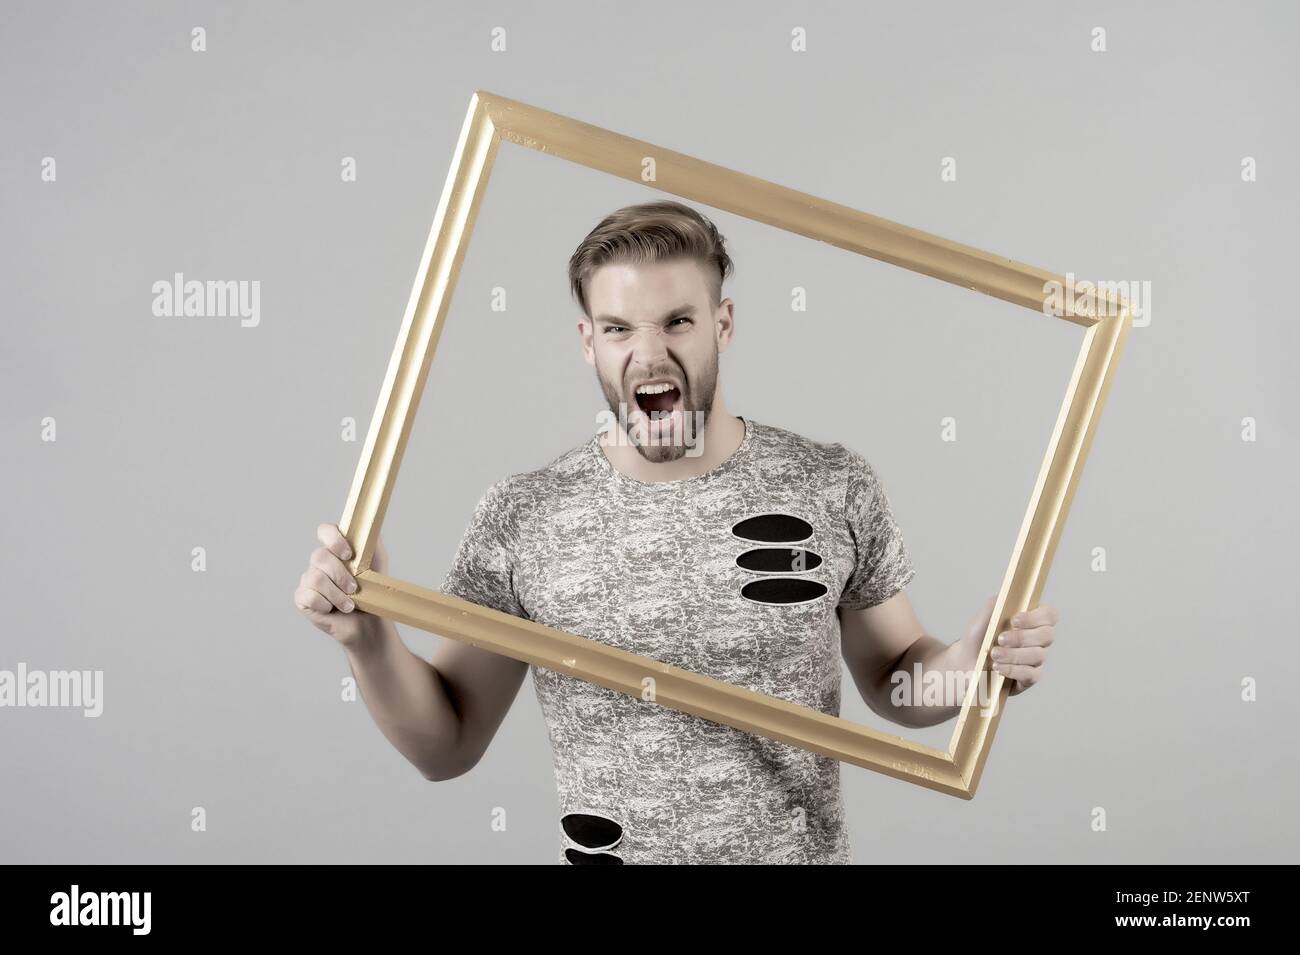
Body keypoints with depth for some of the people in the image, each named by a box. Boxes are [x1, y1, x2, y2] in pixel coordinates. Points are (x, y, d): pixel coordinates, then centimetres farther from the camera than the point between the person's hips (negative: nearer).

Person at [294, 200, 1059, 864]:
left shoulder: (838, 490, -8)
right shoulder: (520, 518, -10)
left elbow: (893, 681, 5)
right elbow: (447, 747, -2)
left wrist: (968, 665, -15)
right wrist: (370, 641, -18)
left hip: (804, 847, 1)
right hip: (604, 851, 0)